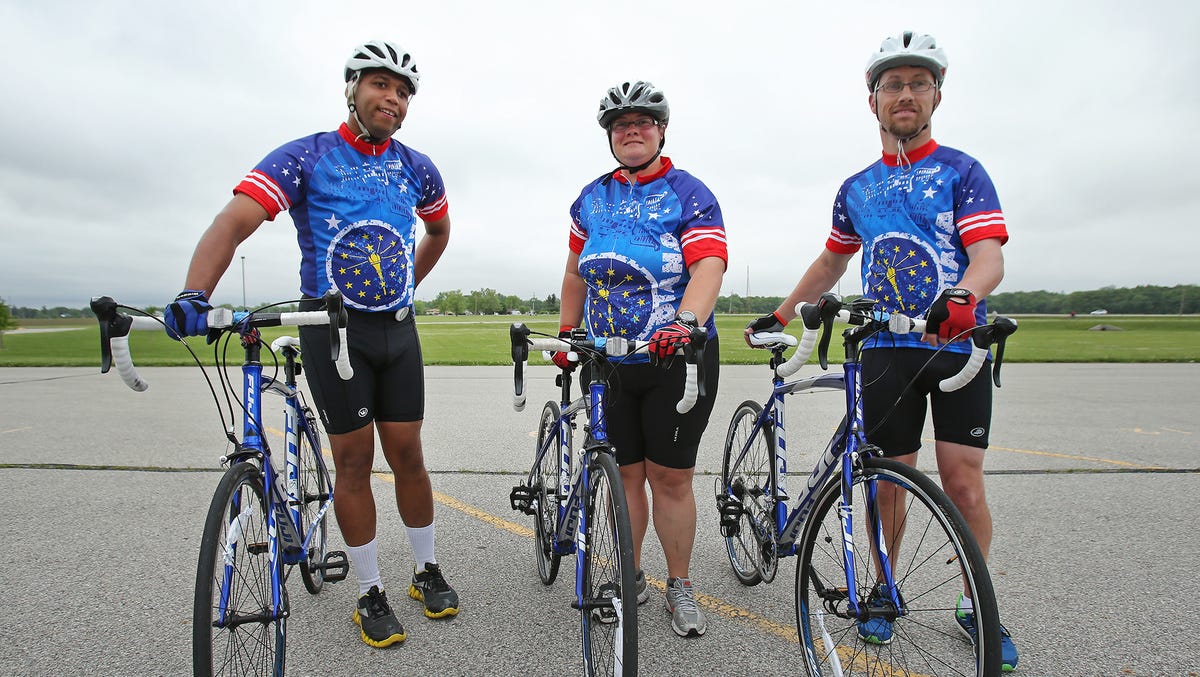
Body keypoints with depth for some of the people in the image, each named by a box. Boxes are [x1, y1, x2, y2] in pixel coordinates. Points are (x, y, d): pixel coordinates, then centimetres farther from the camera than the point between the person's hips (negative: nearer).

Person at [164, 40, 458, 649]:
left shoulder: (416, 167, 6)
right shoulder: (305, 157, -6)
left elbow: (439, 230, 26)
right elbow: (233, 223, -20)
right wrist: (195, 294, -36)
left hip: (398, 328, 3)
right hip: (332, 327, -3)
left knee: (407, 456, 7)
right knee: (354, 460, 3)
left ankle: (427, 571, 26)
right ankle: (370, 594, 19)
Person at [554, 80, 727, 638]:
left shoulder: (690, 195, -2)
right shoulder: (592, 199, 13)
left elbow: (709, 266, -18)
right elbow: (576, 274, 18)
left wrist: (685, 322, -35)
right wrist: (565, 336, 12)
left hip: (678, 357, -3)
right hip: (608, 360, 4)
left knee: (671, 477, 2)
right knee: (625, 473, 9)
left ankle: (680, 587, 20)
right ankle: (630, 578, 26)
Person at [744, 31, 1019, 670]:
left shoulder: (962, 171, 1)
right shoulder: (856, 188, 12)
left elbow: (990, 256, -12)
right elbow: (831, 262, 23)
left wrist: (962, 296, -34)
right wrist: (779, 314, 18)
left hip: (958, 344, -2)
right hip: (886, 349, 2)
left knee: (963, 481, -3)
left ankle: (975, 602, 17)